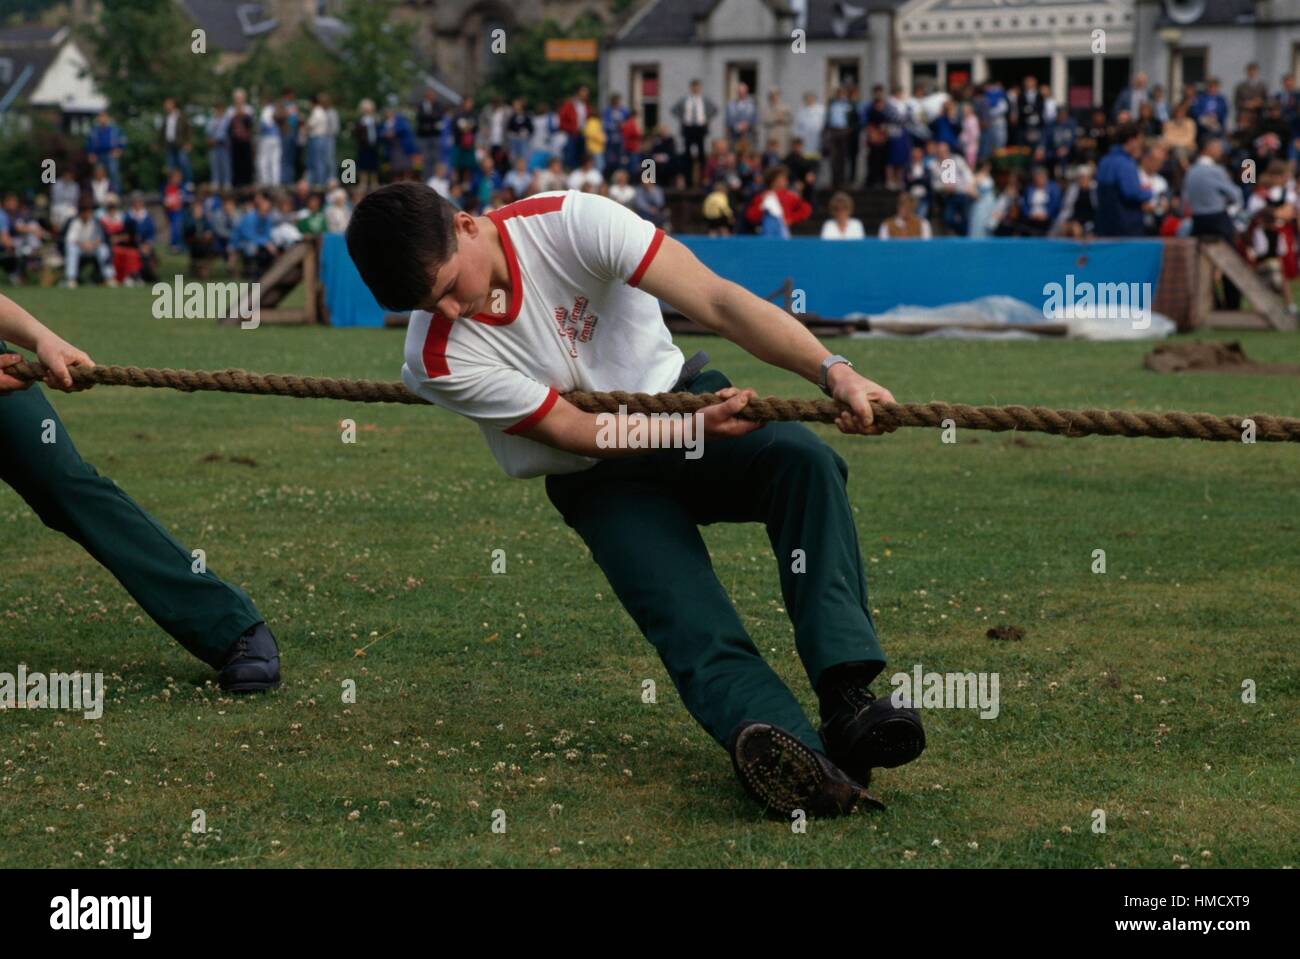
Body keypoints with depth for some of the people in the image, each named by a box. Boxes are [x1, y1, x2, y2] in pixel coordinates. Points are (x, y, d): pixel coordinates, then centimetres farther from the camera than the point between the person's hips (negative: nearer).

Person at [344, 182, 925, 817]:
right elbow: (575, 431, -15)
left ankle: (847, 697, -42)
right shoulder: (439, 359, -20)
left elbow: (717, 302, -26)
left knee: (801, 458, -31)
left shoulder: (571, 220, -21)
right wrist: (697, 428, -28)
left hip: (682, 397, 1)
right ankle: (794, 755, -54)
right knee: (692, 623, -28)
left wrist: (832, 371, -36)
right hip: (600, 483, -1)